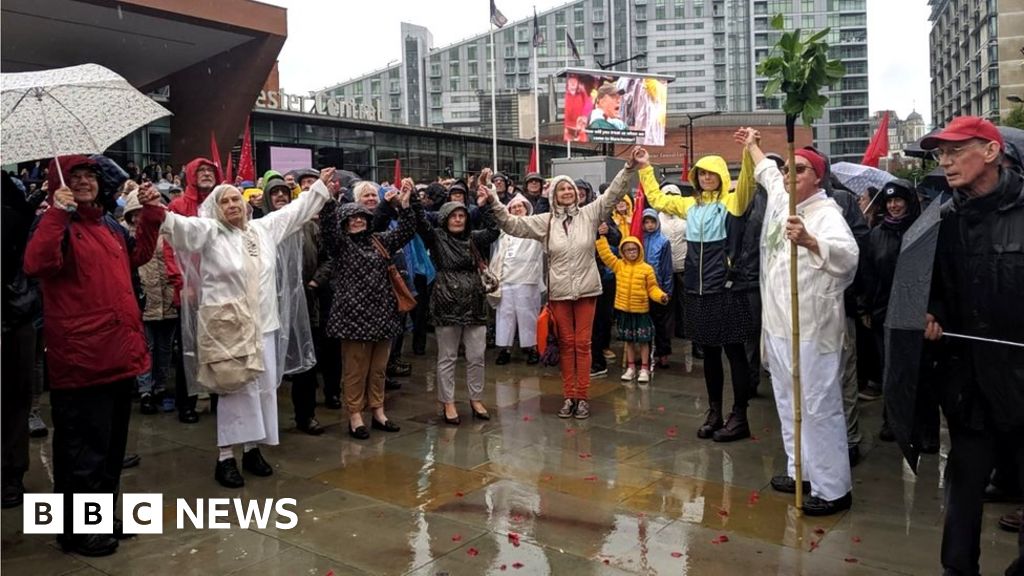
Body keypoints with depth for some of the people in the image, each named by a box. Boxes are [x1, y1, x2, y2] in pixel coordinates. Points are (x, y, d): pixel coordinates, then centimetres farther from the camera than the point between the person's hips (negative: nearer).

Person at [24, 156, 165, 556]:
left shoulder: (108, 223, 15)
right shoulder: (57, 225, -9)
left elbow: (137, 255, 29)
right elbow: (36, 265, -28)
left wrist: (151, 215, 19)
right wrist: (57, 214, -31)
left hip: (119, 353, 8)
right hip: (81, 359, -8)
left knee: (112, 444, 19)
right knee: (85, 450, 2)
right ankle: (76, 529, 18)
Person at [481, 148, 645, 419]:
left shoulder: (589, 214, 1)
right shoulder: (545, 221, 2)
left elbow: (613, 193, -4)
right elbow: (512, 224, 0)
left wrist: (630, 167, -14)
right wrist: (493, 202, -11)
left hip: (586, 289, -1)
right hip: (559, 291, 1)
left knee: (583, 343, 4)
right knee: (566, 343, 9)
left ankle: (583, 396, 12)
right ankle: (568, 396, 18)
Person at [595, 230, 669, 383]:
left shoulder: (647, 269, -5)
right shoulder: (618, 265, 1)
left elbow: (652, 288, -2)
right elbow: (605, 254, -4)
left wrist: (661, 296, -19)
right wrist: (602, 237, -10)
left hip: (641, 310, -2)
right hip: (624, 309, 2)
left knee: (643, 341, 5)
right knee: (629, 340, 14)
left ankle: (644, 369, 14)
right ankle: (631, 368, 24)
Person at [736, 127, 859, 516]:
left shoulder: (826, 213, -12)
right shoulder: (781, 200, 13)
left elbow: (848, 253, -32)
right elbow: (767, 172, 36)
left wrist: (808, 240, -48)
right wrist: (752, 146, 49)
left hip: (811, 328, -9)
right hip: (777, 324, 9)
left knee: (819, 406, -6)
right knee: (788, 402, 16)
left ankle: (833, 488, 2)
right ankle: (800, 471, 28)